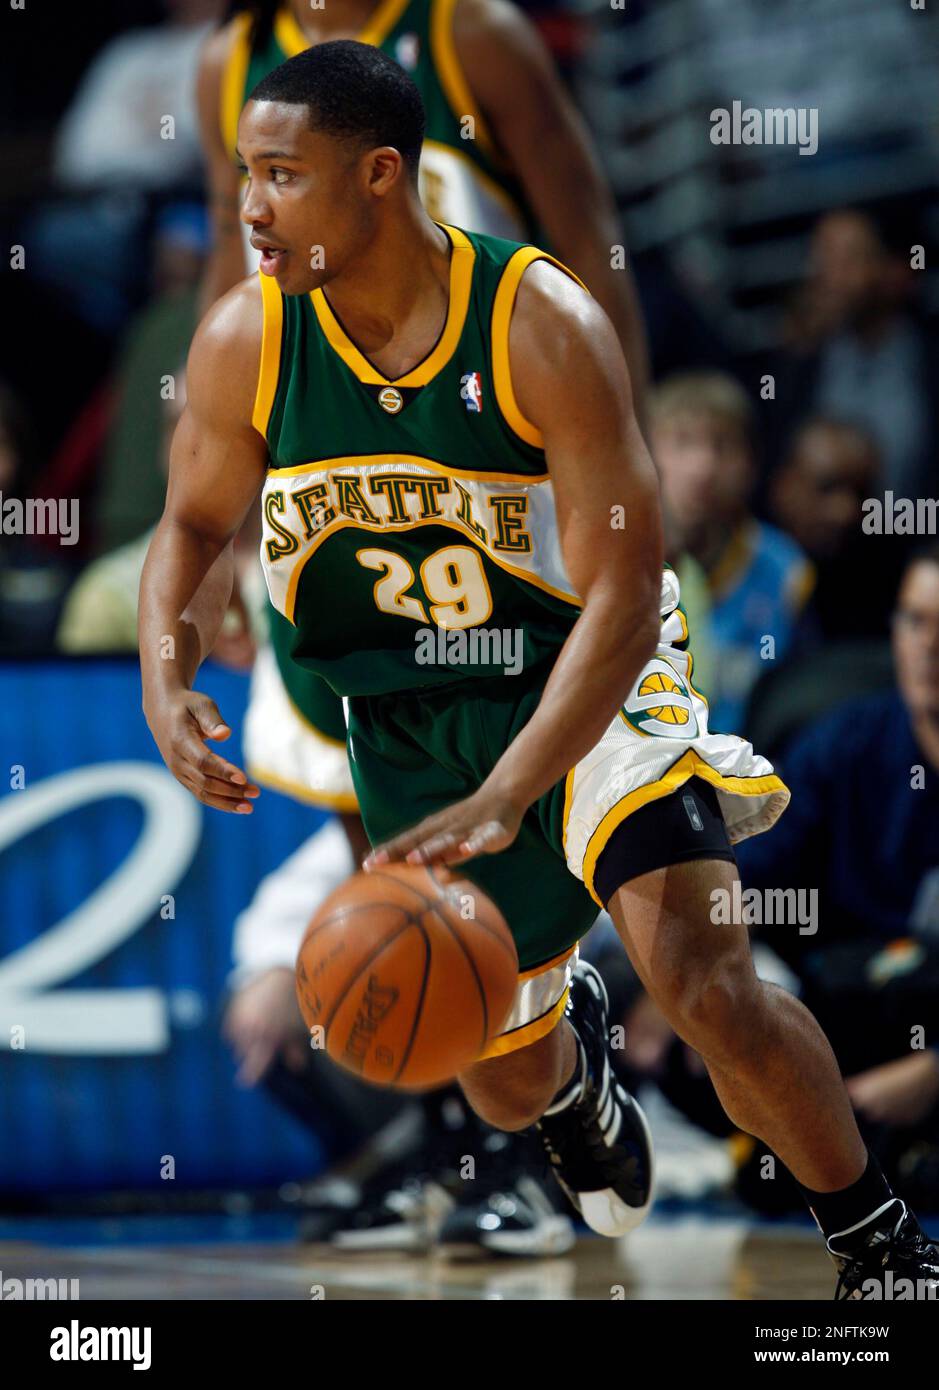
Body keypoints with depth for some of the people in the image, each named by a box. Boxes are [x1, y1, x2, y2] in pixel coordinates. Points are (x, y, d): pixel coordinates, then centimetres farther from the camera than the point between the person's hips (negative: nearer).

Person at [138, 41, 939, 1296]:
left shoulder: (543, 325, -23)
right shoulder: (247, 342, -11)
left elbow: (623, 594, -26)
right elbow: (196, 529, 7)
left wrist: (505, 799, -38)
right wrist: (165, 676, -16)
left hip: (585, 681, -4)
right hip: (404, 726, 4)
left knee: (710, 991, -27)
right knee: (507, 1085, 14)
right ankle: (573, 1056, 54)